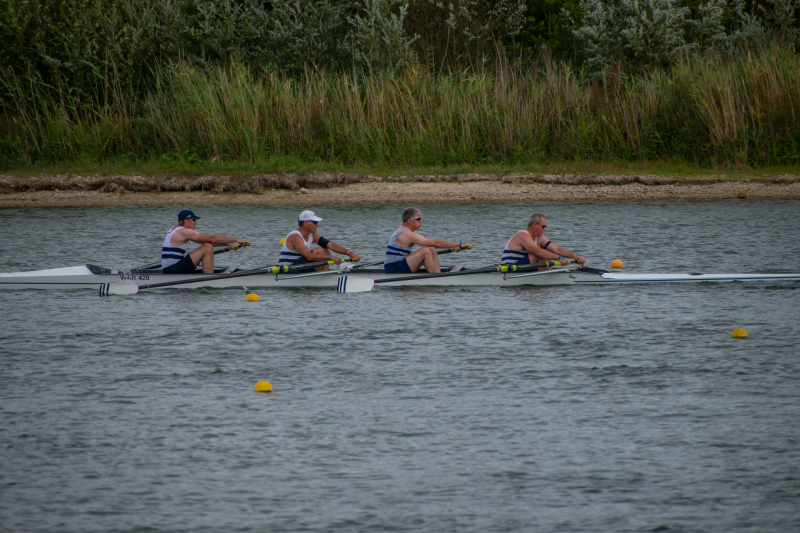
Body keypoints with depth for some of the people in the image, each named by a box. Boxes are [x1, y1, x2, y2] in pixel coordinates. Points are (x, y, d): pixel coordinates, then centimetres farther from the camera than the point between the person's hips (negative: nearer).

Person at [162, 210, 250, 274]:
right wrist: (236, 240, -8)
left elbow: (206, 241, 20)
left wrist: (228, 243, 13)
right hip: (173, 270, -10)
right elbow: (211, 239, -13)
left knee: (206, 247, 17)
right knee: (208, 249, -15)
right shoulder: (184, 231, -12)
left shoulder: (176, 230, 20)